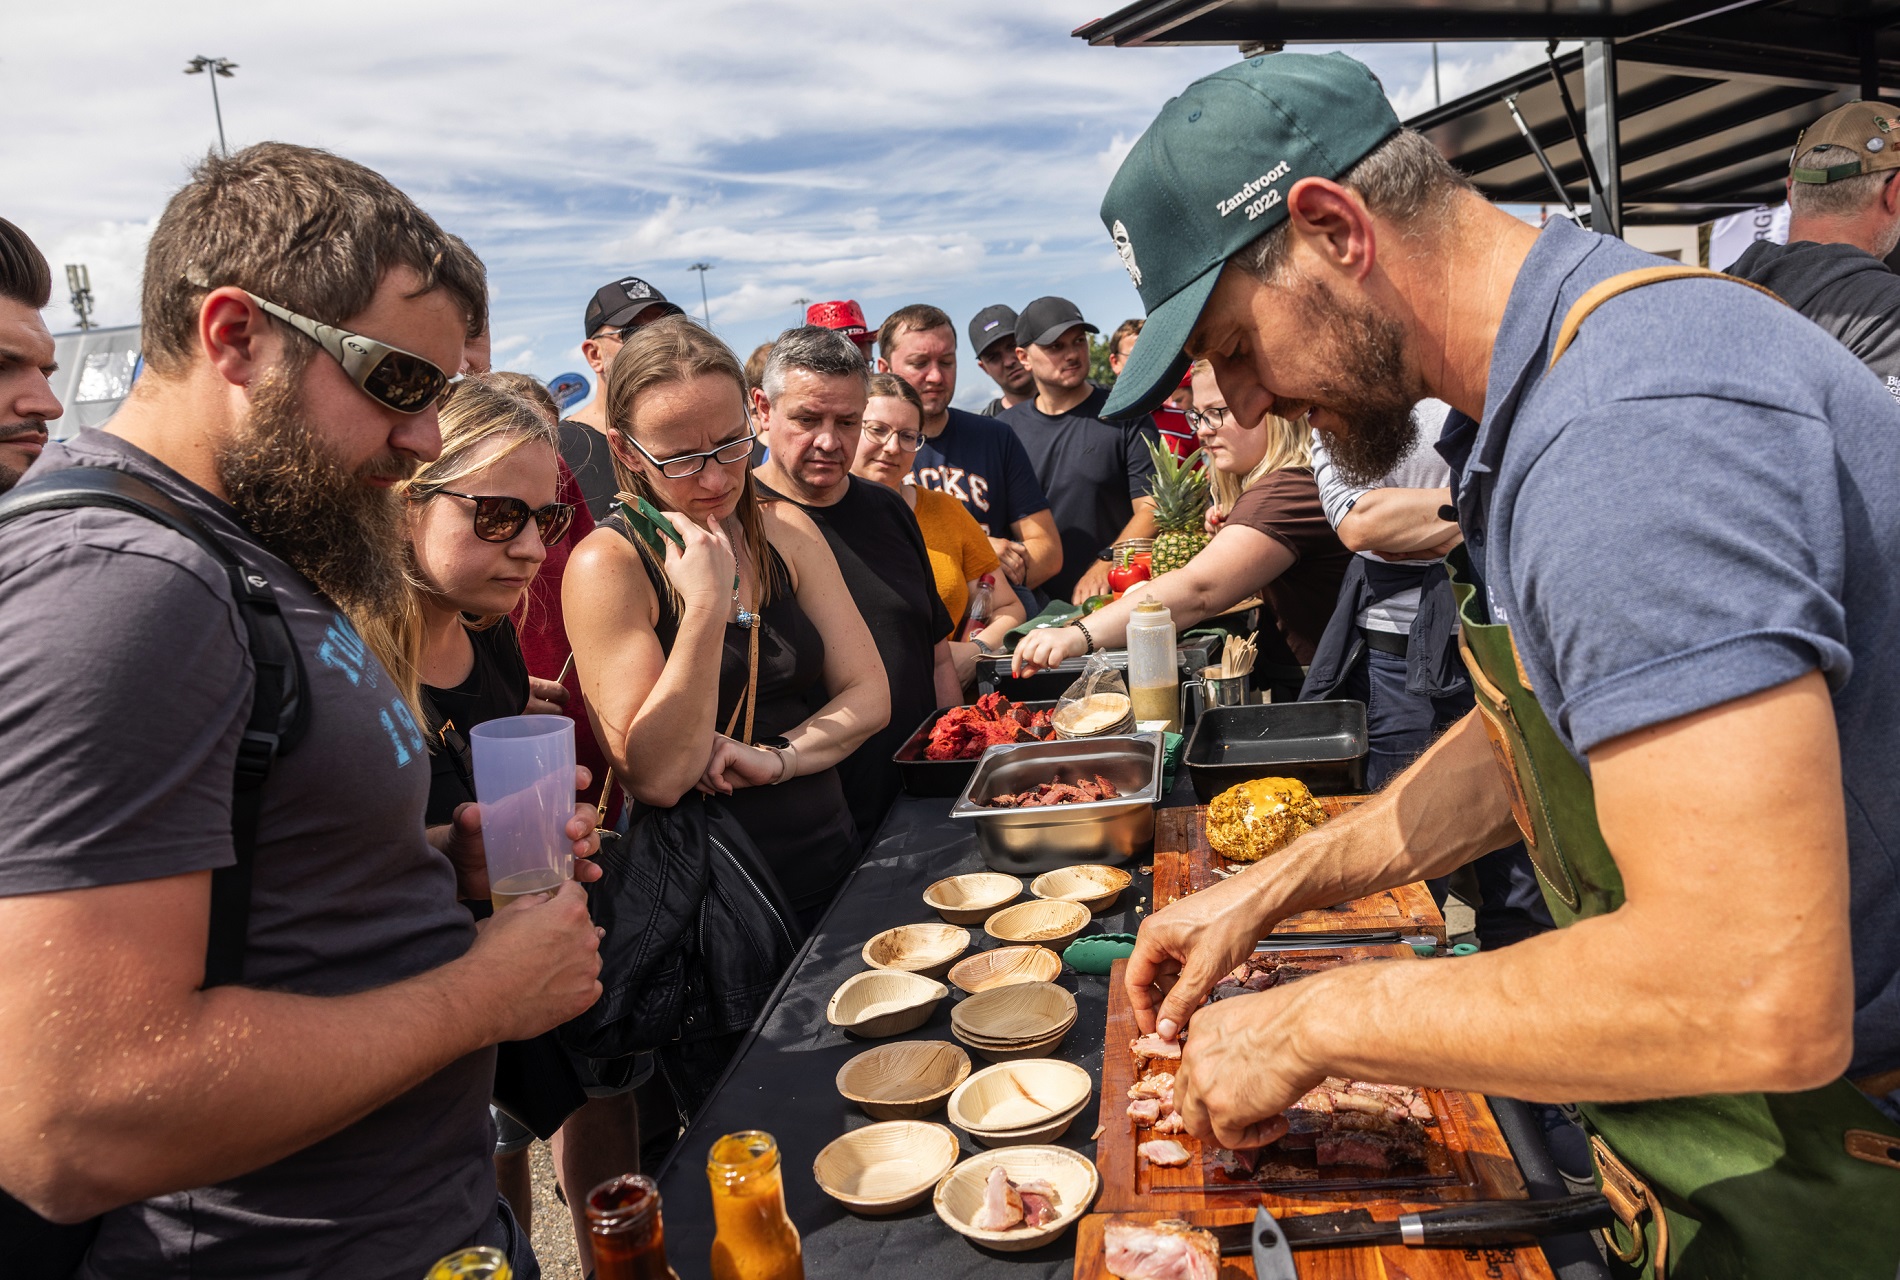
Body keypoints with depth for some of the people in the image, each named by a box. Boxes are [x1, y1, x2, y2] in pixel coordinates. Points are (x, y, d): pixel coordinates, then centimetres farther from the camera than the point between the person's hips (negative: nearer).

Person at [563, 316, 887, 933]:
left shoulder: (787, 531, 7)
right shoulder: (607, 565, -10)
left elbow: (868, 695, 6)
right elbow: (656, 779, -15)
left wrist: (776, 757, -11)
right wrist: (705, 608, -22)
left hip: (833, 868, 4)